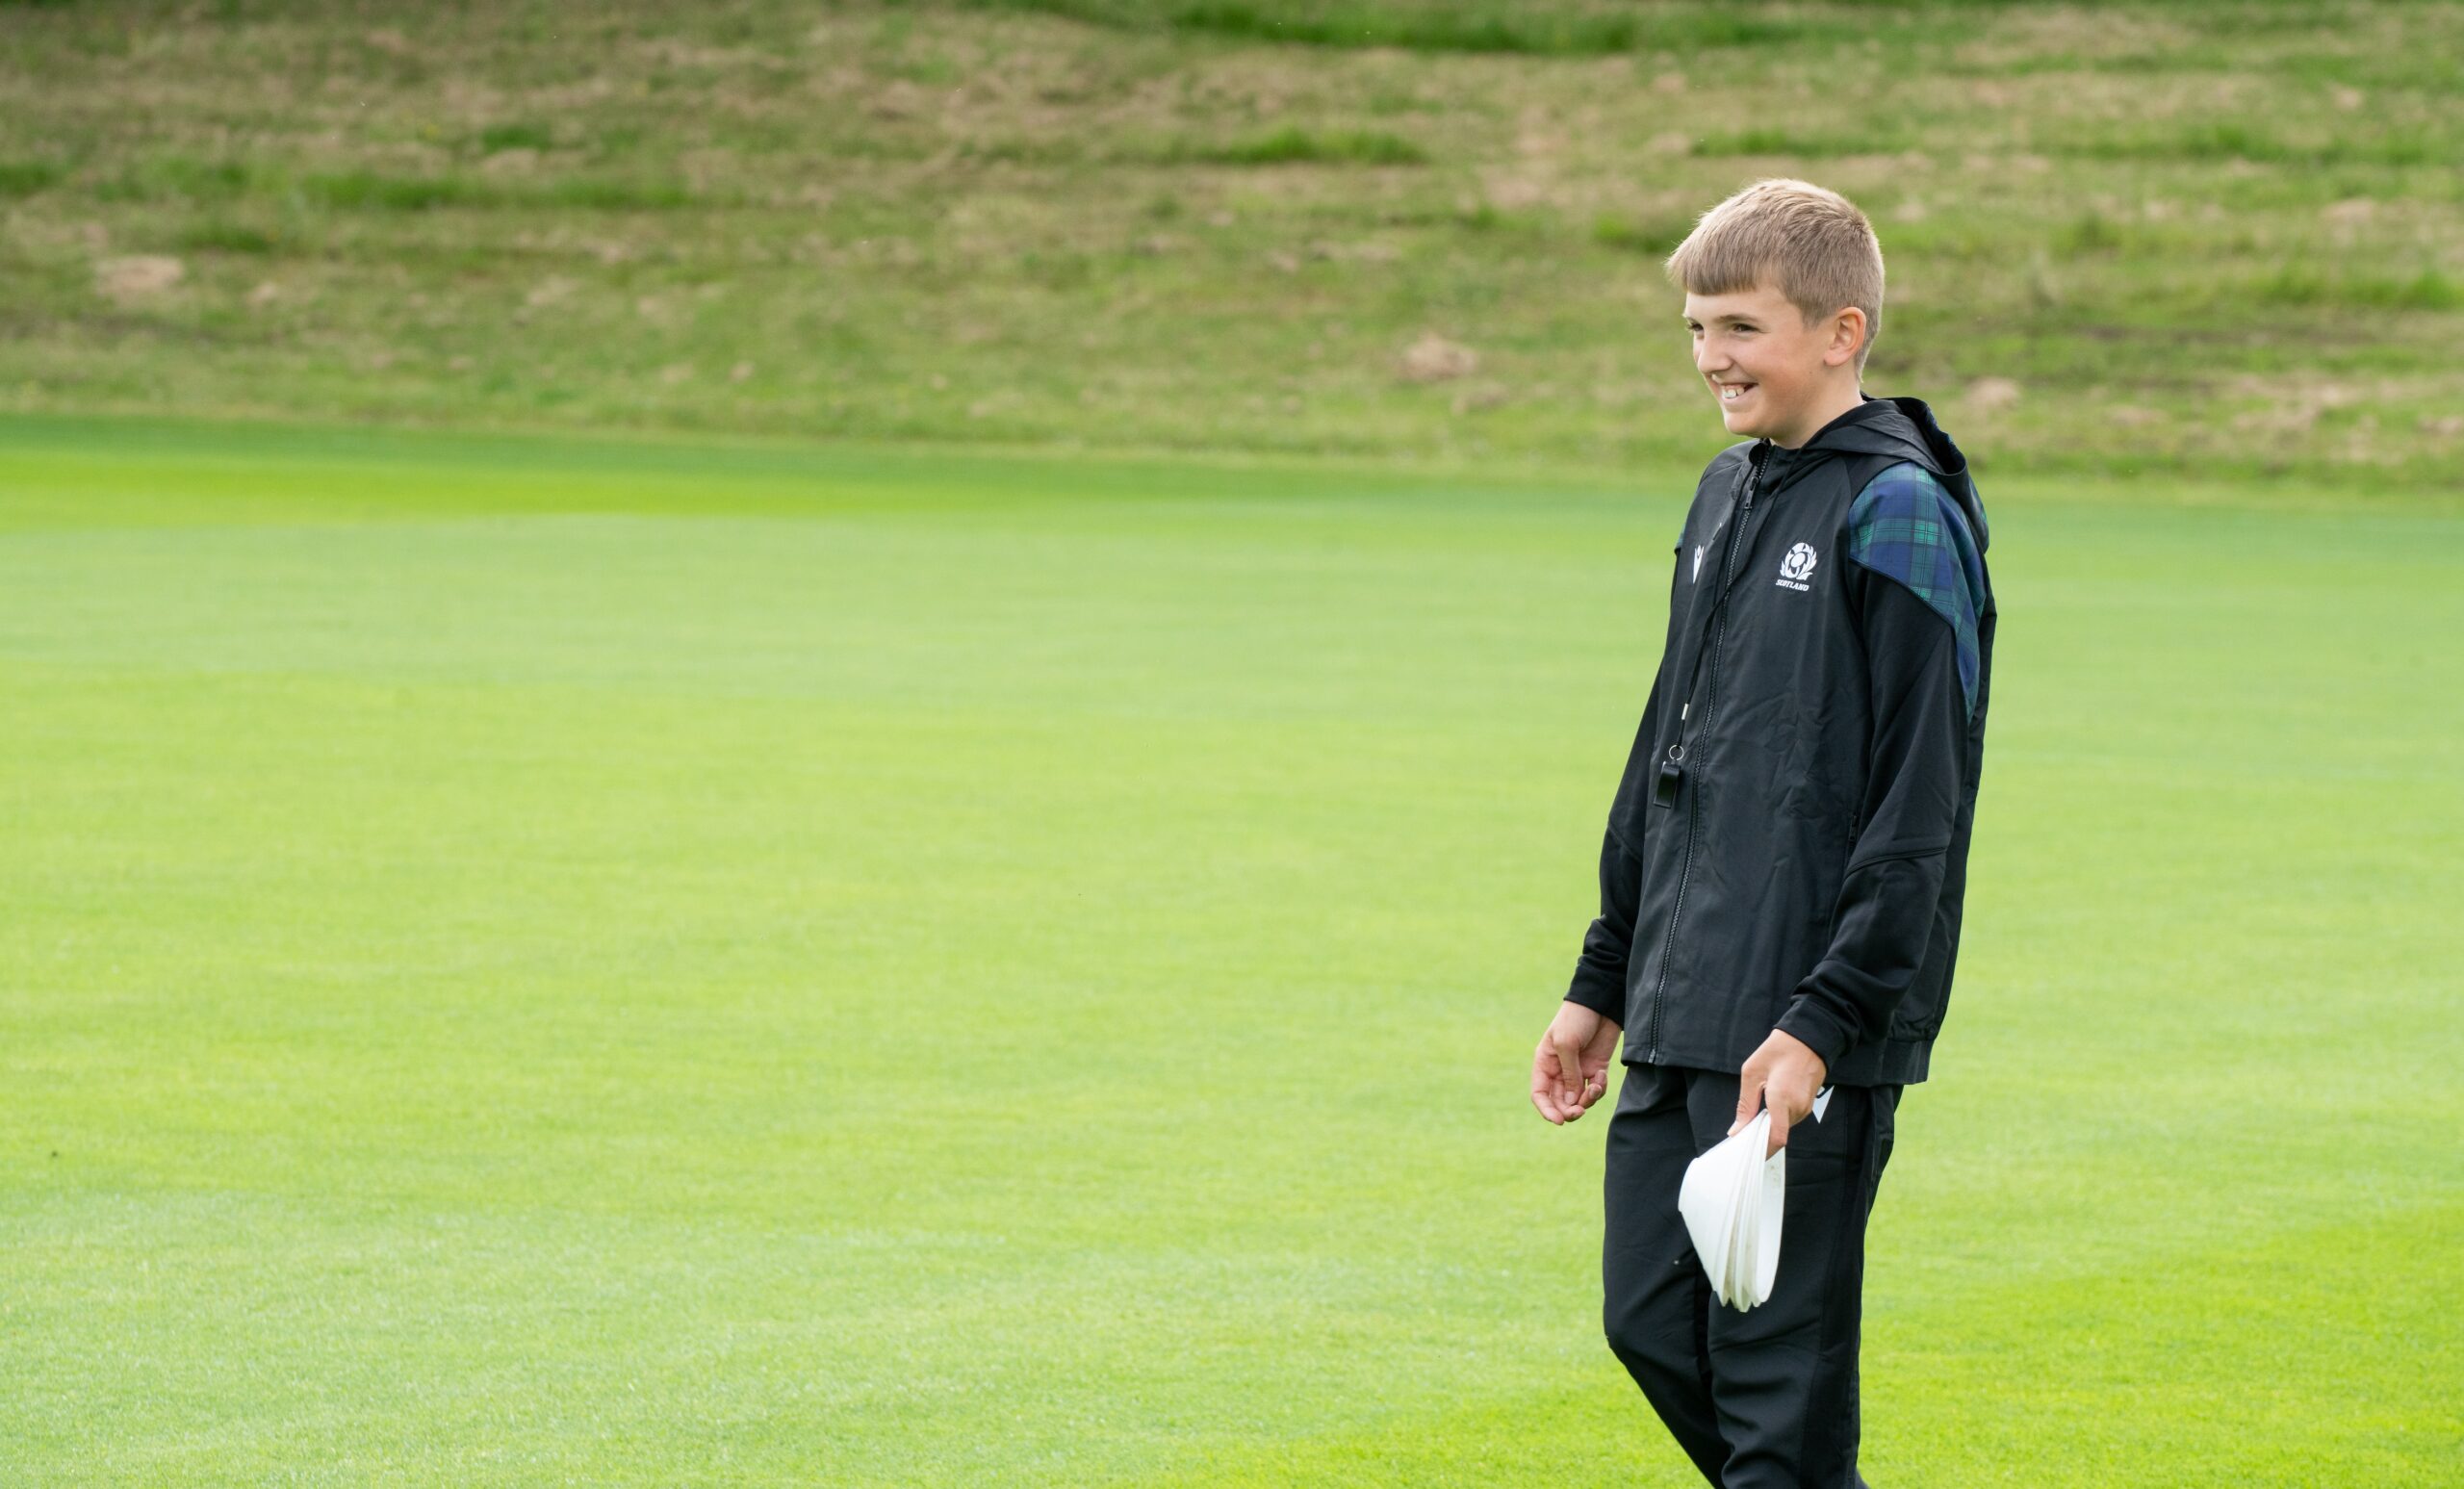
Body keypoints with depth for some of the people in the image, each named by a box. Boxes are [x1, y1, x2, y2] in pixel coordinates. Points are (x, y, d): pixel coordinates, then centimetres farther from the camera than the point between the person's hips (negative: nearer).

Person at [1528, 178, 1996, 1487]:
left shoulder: (1899, 516, -11)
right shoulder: (1728, 494, 15)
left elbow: (1923, 803, -15)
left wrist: (1827, 1021, -20)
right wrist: (1604, 980, 22)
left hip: (1809, 1038, -9)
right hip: (1679, 1026, 9)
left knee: (1780, 1365, -5)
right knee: (1652, 1327, 11)